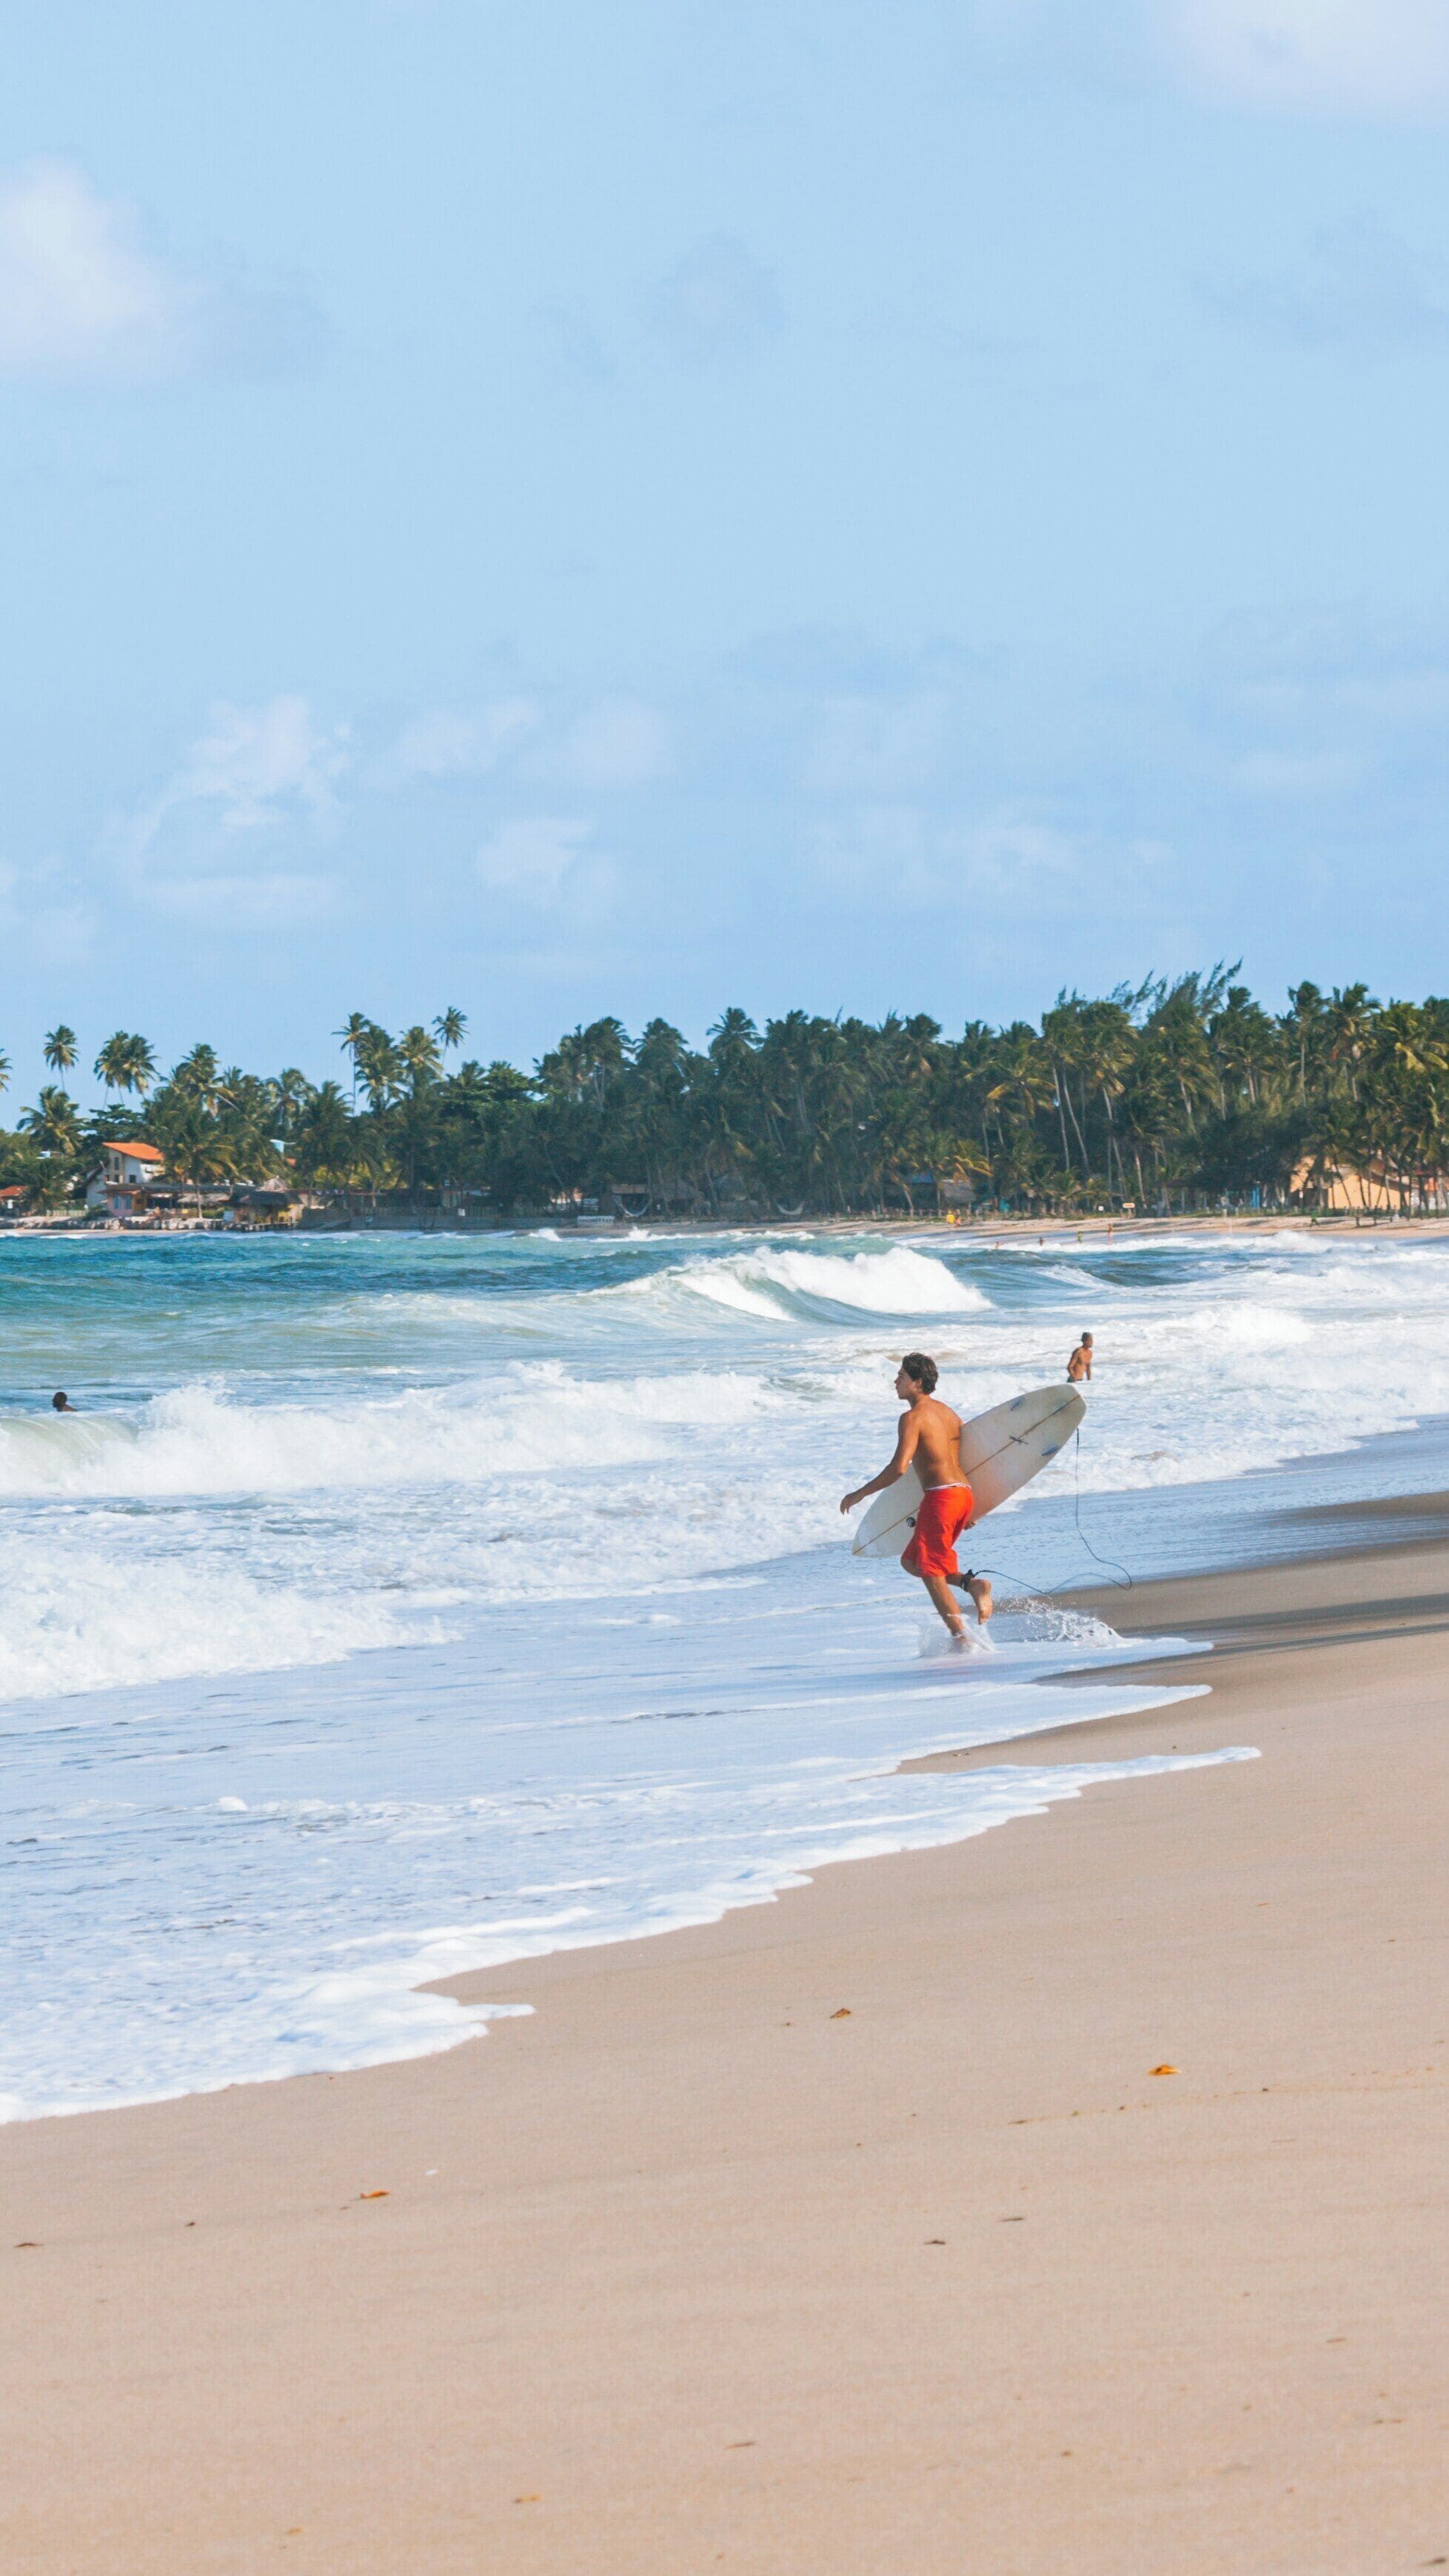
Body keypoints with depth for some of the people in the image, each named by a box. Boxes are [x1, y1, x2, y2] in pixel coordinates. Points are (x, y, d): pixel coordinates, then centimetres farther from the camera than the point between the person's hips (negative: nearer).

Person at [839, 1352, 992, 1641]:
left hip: (940, 1497, -9)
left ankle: (961, 1637, -8)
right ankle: (971, 1583, -2)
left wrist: (860, 1494, -9)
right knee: (911, 1562, 17)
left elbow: (898, 1468, -18)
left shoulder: (913, 1417, -9)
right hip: (964, 1493, 9)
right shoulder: (948, 1414, 18)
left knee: (931, 1574, -2)